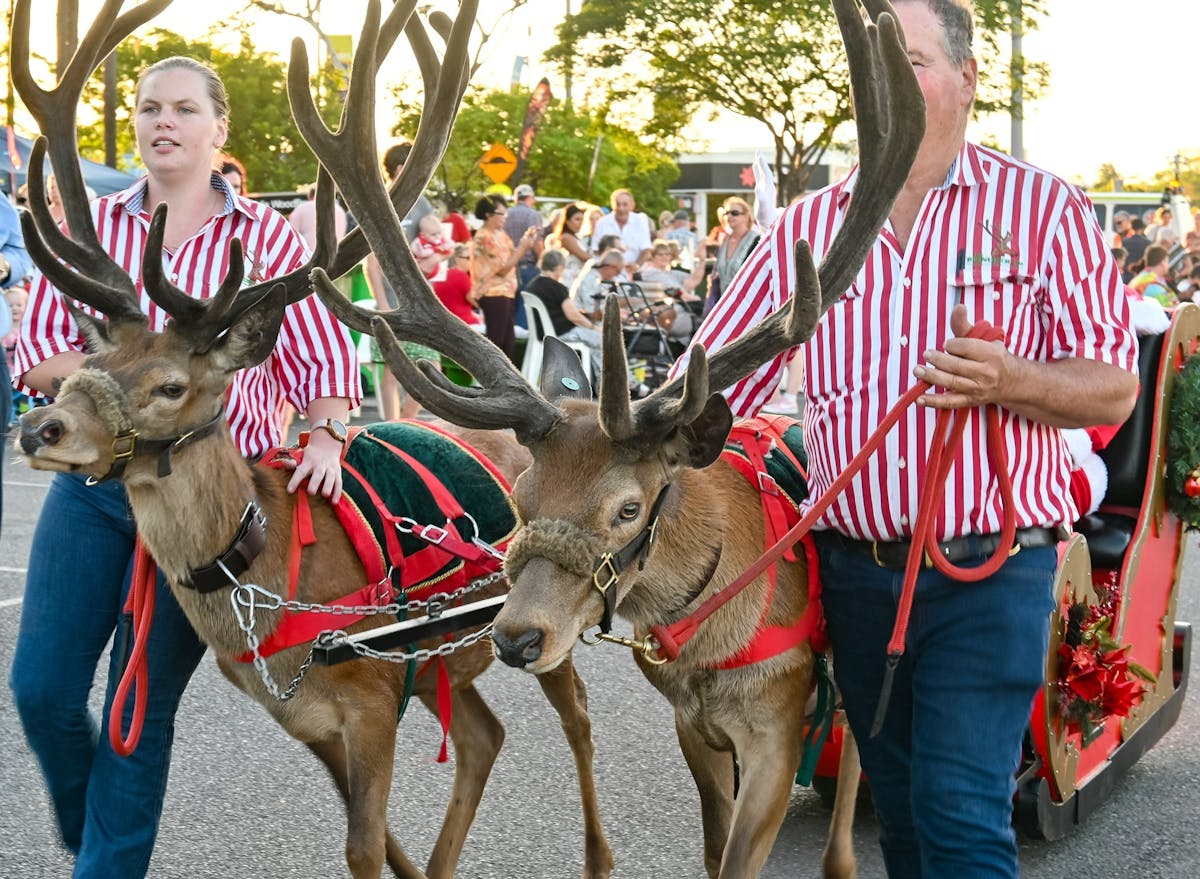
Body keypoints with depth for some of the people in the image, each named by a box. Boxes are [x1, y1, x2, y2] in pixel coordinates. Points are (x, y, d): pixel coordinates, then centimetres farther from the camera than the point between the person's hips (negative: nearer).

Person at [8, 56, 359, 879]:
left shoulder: (264, 234, -1)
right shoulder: (91, 225, 5)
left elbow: (323, 355, -1)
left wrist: (325, 437, -19)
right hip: (93, 480, 3)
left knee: (142, 702, 3)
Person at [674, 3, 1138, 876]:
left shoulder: (1043, 208, -2)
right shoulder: (807, 228, 6)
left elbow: (1114, 389, -3)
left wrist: (1013, 382, -23)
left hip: (991, 577, -4)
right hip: (856, 569, 4)